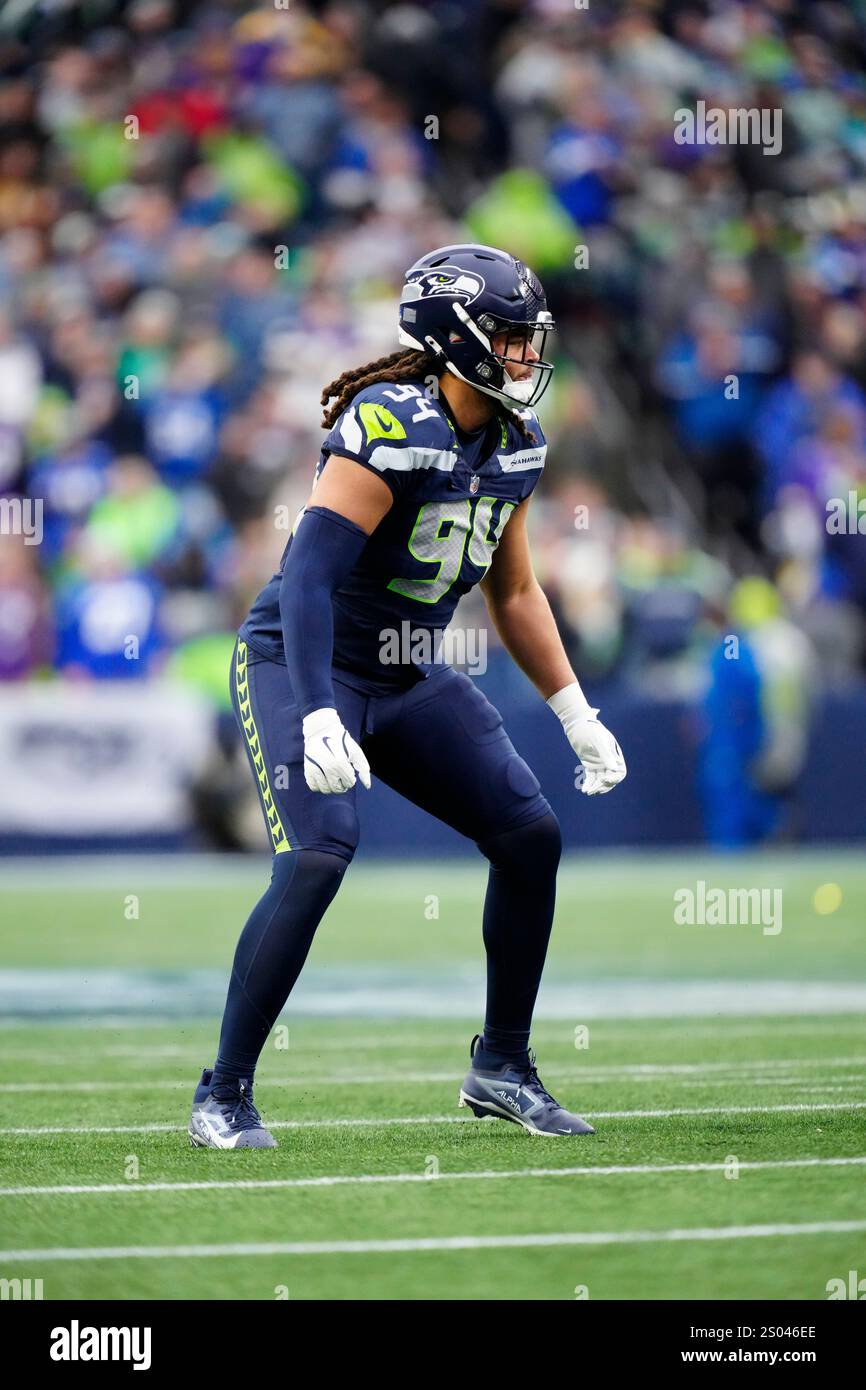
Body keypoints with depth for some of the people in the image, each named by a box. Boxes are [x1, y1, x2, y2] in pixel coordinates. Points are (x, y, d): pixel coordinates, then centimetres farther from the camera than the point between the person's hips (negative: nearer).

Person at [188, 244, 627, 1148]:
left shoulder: (511, 447, 2)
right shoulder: (391, 427, -24)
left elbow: (514, 593, 16)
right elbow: (309, 574, -29)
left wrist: (577, 716, 14)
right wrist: (318, 718, -38)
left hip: (408, 679, 8)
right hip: (300, 667, -8)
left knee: (531, 836, 0)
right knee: (316, 858, -24)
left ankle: (502, 1065, 17)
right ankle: (224, 1094, -13)